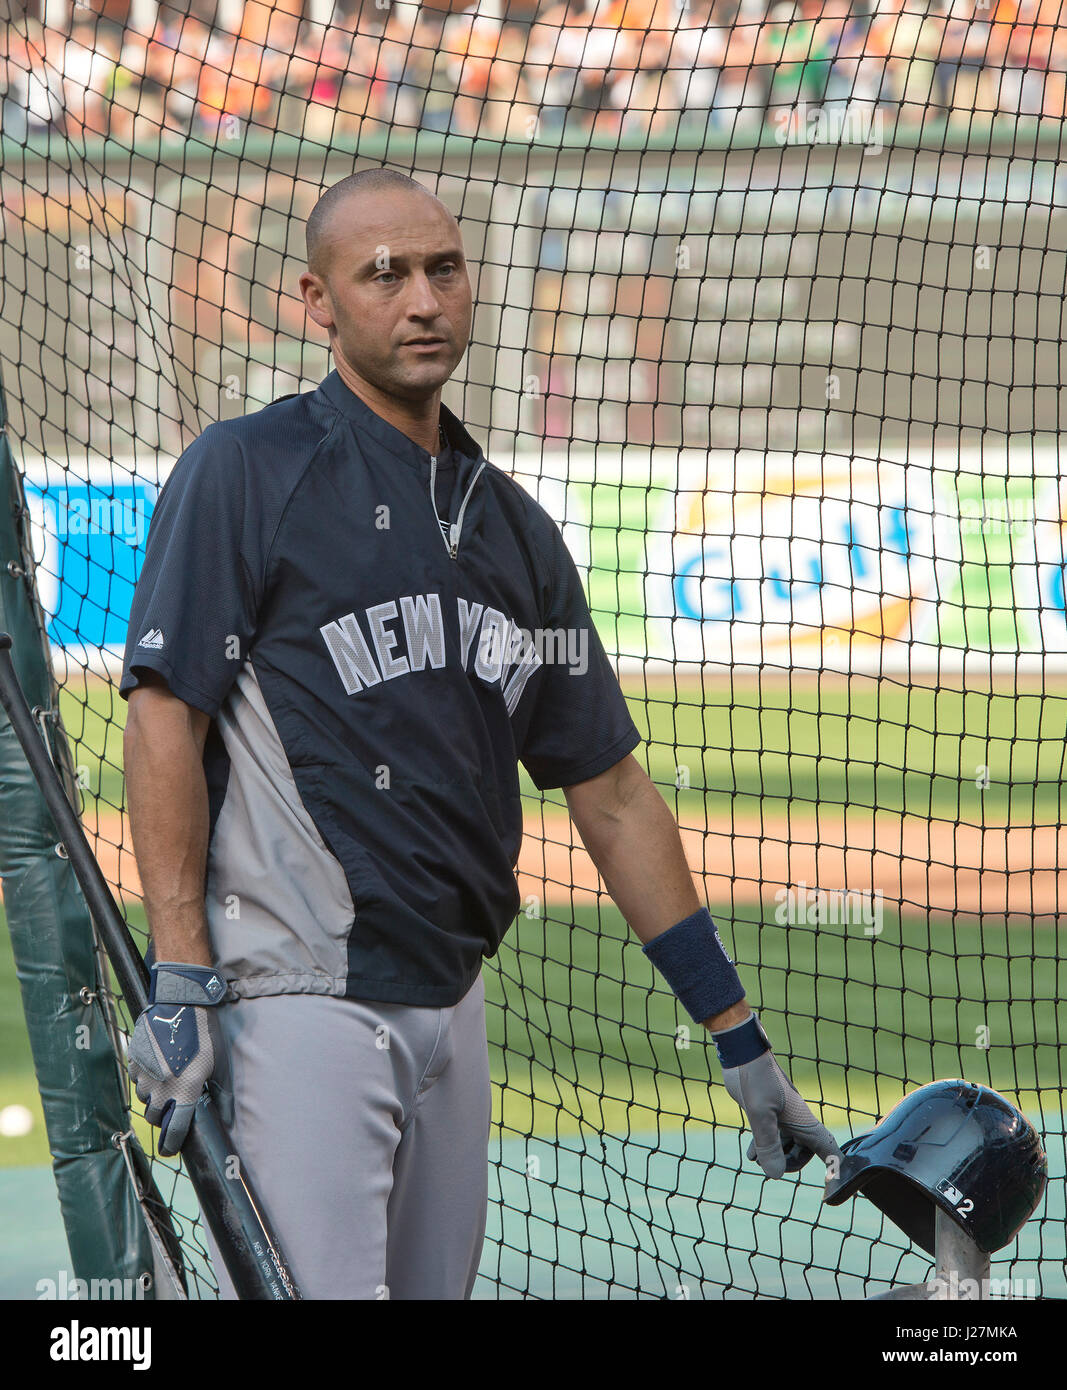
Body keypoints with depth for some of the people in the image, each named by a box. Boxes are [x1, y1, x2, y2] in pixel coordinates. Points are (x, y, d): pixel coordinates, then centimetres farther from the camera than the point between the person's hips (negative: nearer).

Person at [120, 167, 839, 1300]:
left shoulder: (515, 528, 16)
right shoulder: (245, 473, -3)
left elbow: (611, 793, 18)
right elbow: (165, 720, -9)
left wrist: (735, 1031, 15)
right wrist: (180, 981, -18)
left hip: (451, 1006, 7)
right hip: (296, 1001, -7)